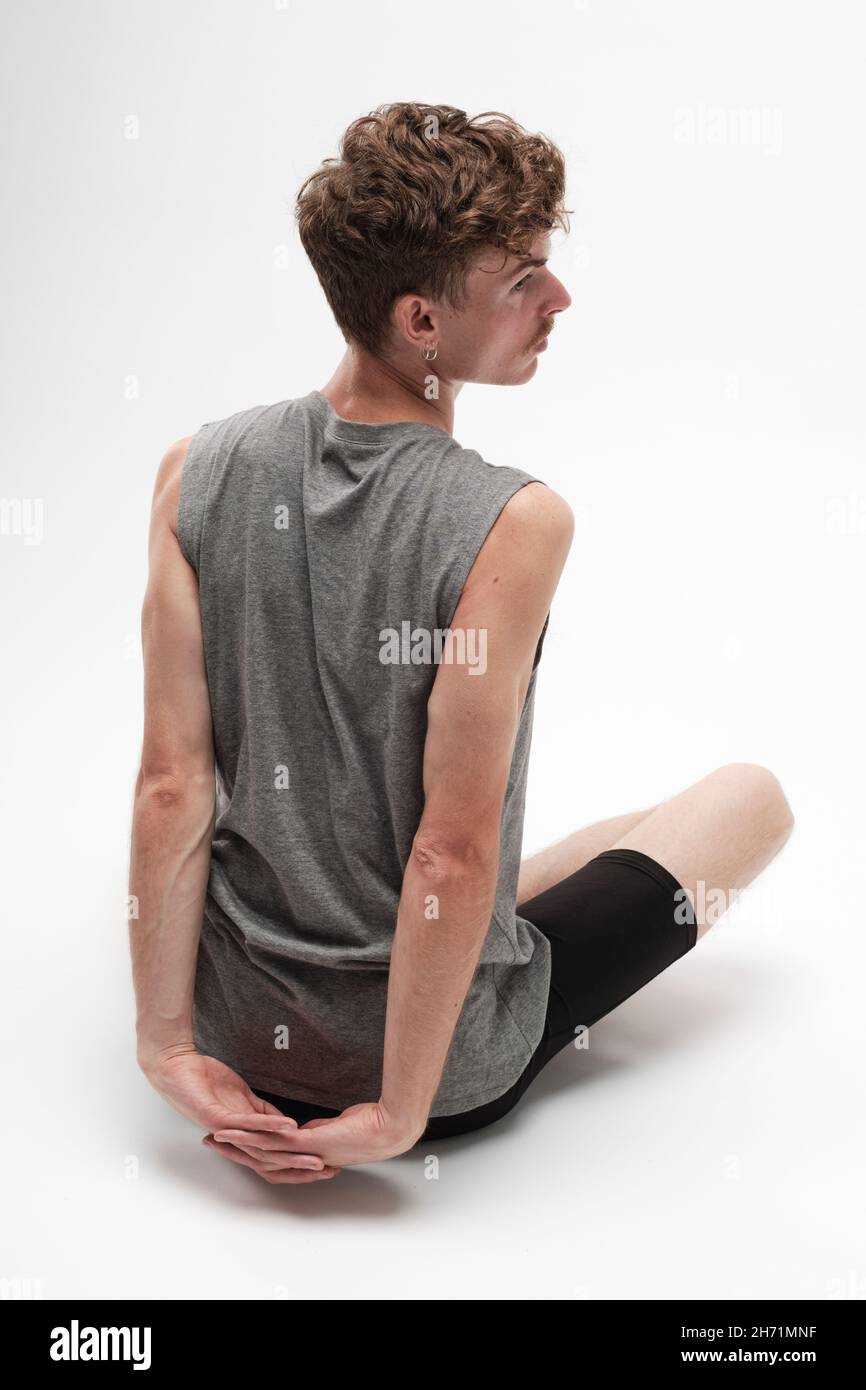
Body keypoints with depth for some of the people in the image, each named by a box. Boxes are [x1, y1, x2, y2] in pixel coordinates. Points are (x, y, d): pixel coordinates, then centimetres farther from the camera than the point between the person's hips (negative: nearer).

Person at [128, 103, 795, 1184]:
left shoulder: (197, 471, -11)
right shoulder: (514, 524, -24)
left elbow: (171, 788, -12)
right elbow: (453, 853, -25)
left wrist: (168, 1044, -6)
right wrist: (399, 1115, -14)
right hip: (448, 1067, -5)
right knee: (754, 791, 14)